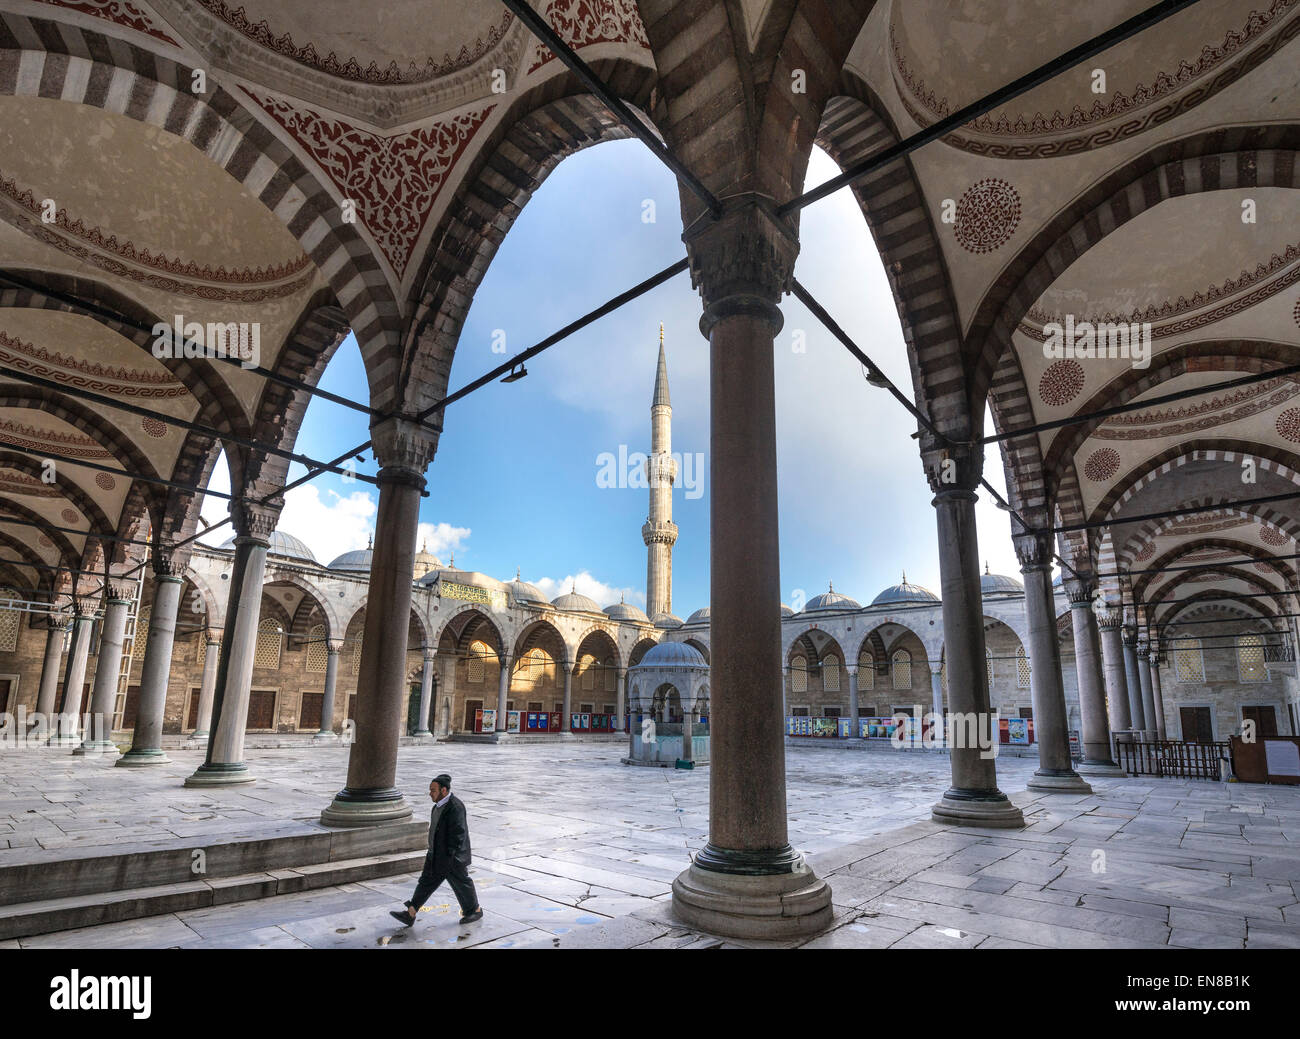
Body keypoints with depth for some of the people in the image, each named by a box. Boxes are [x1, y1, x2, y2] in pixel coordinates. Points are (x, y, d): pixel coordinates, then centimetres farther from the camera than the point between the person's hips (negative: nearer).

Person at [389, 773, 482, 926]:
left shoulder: (455, 807, -26)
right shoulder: (441, 803, 5)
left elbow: (458, 833, -27)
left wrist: (450, 856, -26)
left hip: (452, 856, -9)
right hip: (437, 854, 9)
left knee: (461, 883, 7)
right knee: (427, 881, 10)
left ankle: (475, 911, 25)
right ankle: (410, 914, 15)